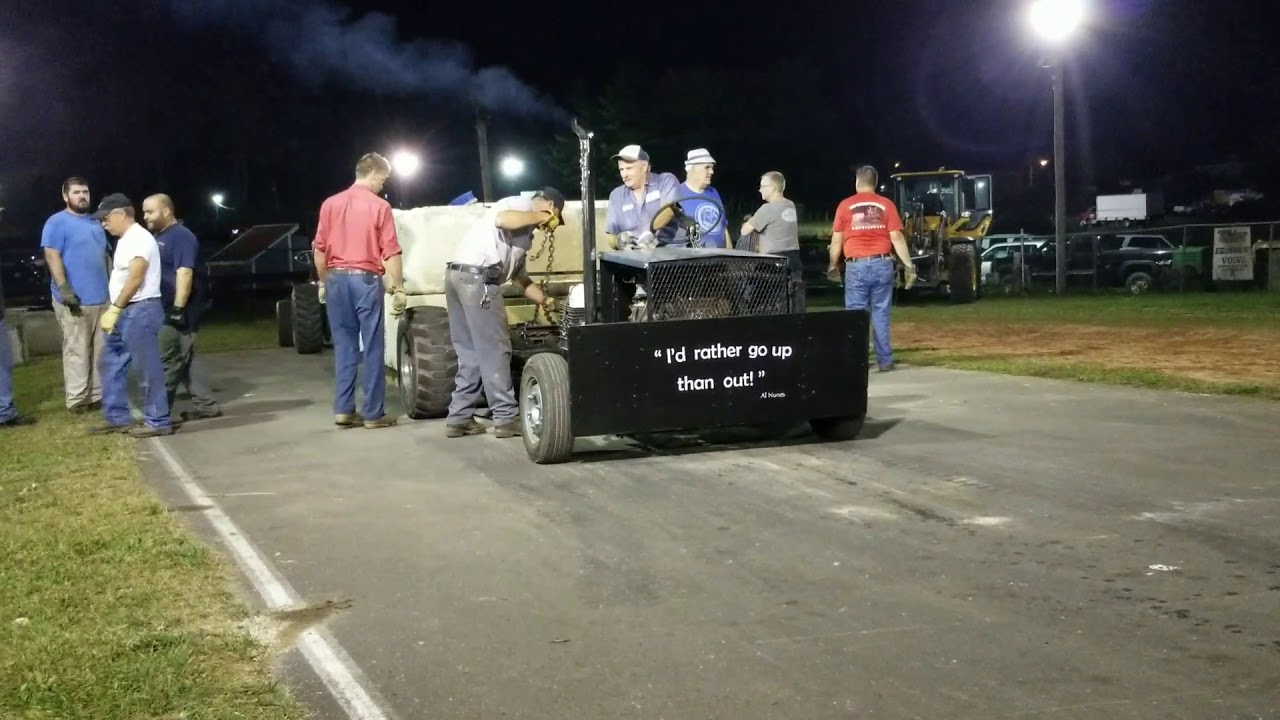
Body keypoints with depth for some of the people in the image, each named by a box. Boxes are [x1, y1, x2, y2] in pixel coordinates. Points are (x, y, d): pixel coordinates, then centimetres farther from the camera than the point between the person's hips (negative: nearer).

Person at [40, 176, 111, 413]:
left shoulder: (95, 224, 20)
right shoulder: (57, 222, -4)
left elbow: (106, 256, 25)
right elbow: (52, 256, -14)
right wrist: (64, 289, -22)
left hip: (101, 297, 8)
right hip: (74, 299, -8)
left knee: (101, 351, 9)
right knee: (77, 351, -7)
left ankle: (98, 395, 15)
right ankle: (77, 399, -3)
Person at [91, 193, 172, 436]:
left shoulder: (139, 238, -14)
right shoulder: (126, 240, 18)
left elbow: (135, 279, -20)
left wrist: (114, 309, -18)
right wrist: (114, 310, 14)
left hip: (140, 310, -11)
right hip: (126, 311, 11)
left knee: (148, 368, -6)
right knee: (112, 363, 14)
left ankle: (157, 421, -1)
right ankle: (117, 417, 21)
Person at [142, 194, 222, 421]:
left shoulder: (181, 236, -13)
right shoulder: (158, 237, 17)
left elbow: (184, 273, -21)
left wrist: (178, 308, -27)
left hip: (174, 311, -10)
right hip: (162, 310, 10)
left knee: (167, 362, -5)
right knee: (186, 359, 10)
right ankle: (206, 405, 13)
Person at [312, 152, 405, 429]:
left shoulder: (329, 204, 7)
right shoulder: (379, 206, -6)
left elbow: (319, 249, 8)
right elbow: (391, 253, -8)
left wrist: (323, 282, 18)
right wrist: (398, 288, -4)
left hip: (336, 278, 4)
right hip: (366, 280, -4)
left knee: (344, 346, 9)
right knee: (372, 347, 1)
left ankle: (343, 410, 8)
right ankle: (373, 413, 3)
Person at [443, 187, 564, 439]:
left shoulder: (524, 234, 30)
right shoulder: (522, 204, 3)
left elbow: (521, 278, 32)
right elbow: (501, 219, -20)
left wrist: (544, 300, 29)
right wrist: (540, 217, -9)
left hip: (458, 275, 10)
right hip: (477, 278, -10)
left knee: (471, 353, 14)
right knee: (495, 350, -3)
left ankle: (459, 418, 16)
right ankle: (506, 418, 0)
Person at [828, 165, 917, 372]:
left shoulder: (845, 205, 2)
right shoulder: (886, 204, 3)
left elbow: (836, 240, 4)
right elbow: (897, 238, -1)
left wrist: (833, 265, 17)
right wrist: (909, 266, 3)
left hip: (856, 266, -1)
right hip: (881, 264, 1)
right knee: (880, 313, 6)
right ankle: (884, 360, 6)